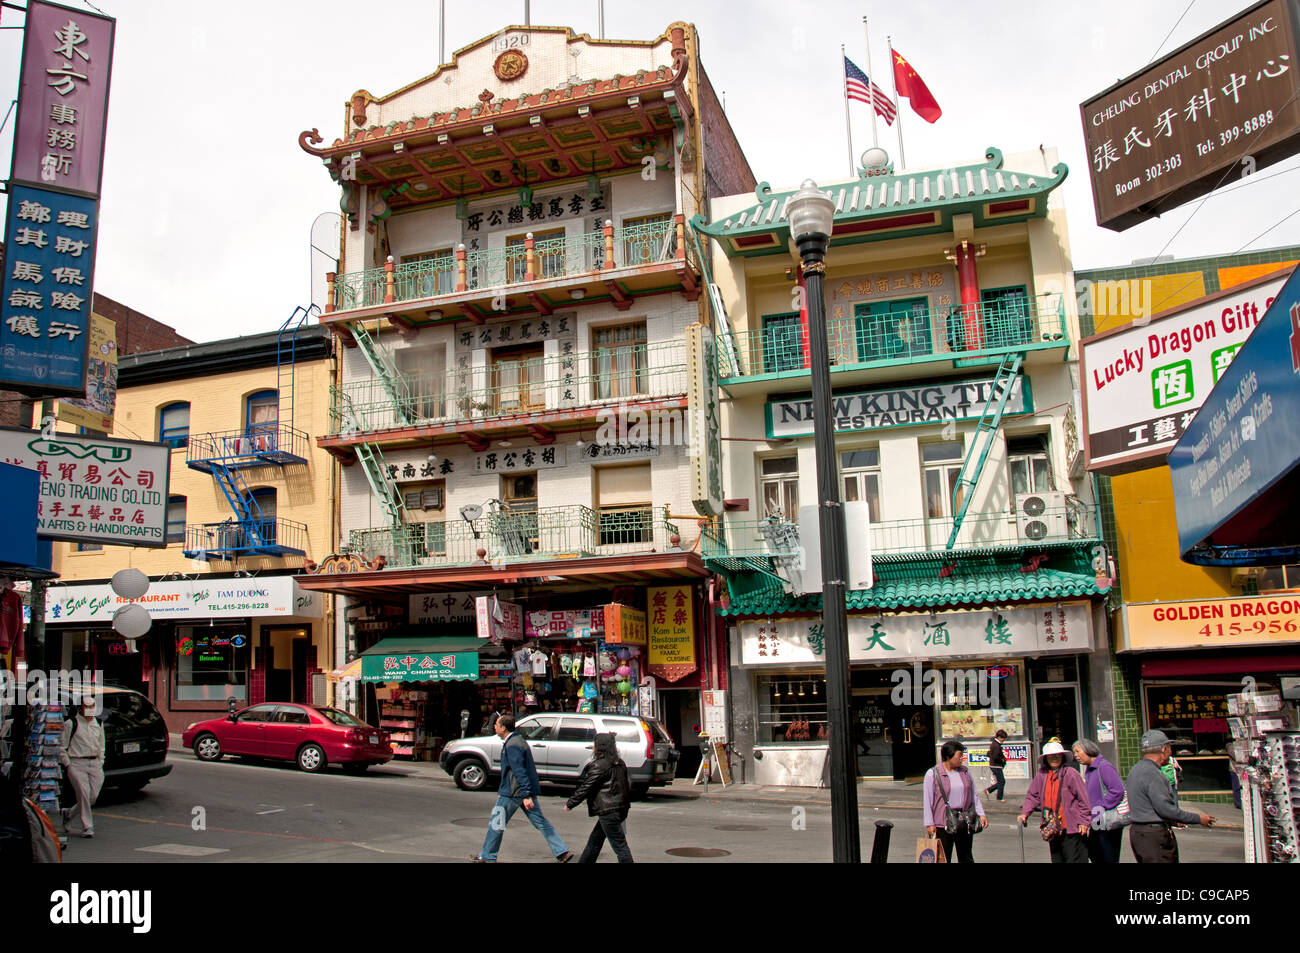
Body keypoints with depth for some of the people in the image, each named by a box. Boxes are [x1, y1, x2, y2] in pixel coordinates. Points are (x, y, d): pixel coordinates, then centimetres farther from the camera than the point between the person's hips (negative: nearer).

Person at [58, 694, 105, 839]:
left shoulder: (98, 724, 15)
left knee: (93, 796, 0)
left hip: (94, 764, 5)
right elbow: (62, 747, -2)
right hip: (76, 764, -5)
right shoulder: (70, 724, -2)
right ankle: (87, 827, -3)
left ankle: (68, 813, 26)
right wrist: (67, 765, -6)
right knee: (84, 793, -13)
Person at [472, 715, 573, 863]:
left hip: (513, 792, -9)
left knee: (496, 824, 7)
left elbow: (520, 772, -25)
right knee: (541, 822, 8)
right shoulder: (517, 740, 13)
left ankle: (487, 857, 18)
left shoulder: (512, 746, -18)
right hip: (526, 790, 9)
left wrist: (526, 795, -29)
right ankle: (562, 852, 4)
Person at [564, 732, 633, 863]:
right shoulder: (619, 763, 10)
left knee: (619, 845, -5)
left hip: (608, 811, -9)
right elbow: (627, 787, 16)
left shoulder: (599, 765, -15)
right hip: (621, 808, 9)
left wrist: (570, 804, -3)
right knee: (594, 841, 20)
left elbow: (586, 788, -13)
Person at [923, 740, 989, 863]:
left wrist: (980, 814, 4)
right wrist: (929, 824, -8)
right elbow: (927, 800, -5)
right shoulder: (932, 774, -6)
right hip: (943, 824, -5)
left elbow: (974, 795, 15)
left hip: (965, 822, 5)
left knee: (966, 858, 12)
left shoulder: (965, 772, 8)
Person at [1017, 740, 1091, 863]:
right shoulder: (1041, 775, 4)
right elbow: (1032, 796, 13)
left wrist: (1084, 821, -7)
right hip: (1052, 829, 5)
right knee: (1057, 859, 14)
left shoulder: (1070, 774, -10)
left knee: (1074, 859, -4)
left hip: (1071, 829, -5)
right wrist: (1024, 813, 1)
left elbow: (1083, 798, -6)